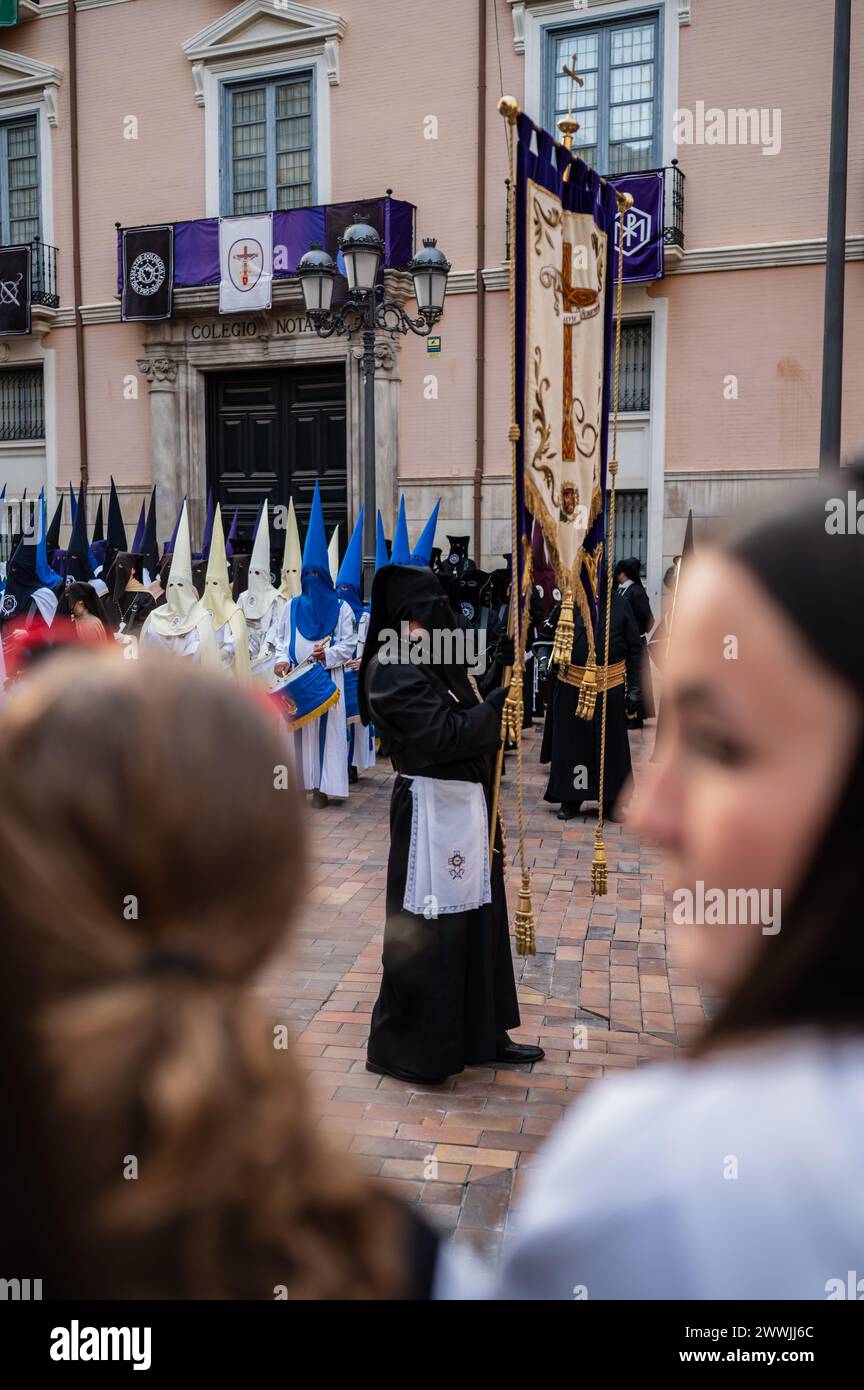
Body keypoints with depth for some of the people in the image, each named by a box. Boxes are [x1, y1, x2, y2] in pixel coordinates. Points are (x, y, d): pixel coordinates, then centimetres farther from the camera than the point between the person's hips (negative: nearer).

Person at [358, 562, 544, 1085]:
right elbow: (443, 734, -23)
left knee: (479, 918, 17)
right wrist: (502, 702, -17)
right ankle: (402, 1048, 16)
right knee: (428, 930, 0)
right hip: (431, 810, -10)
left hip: (466, 804, 10)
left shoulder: (435, 659, 12)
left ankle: (481, 1035, 32)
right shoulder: (394, 669, -17)